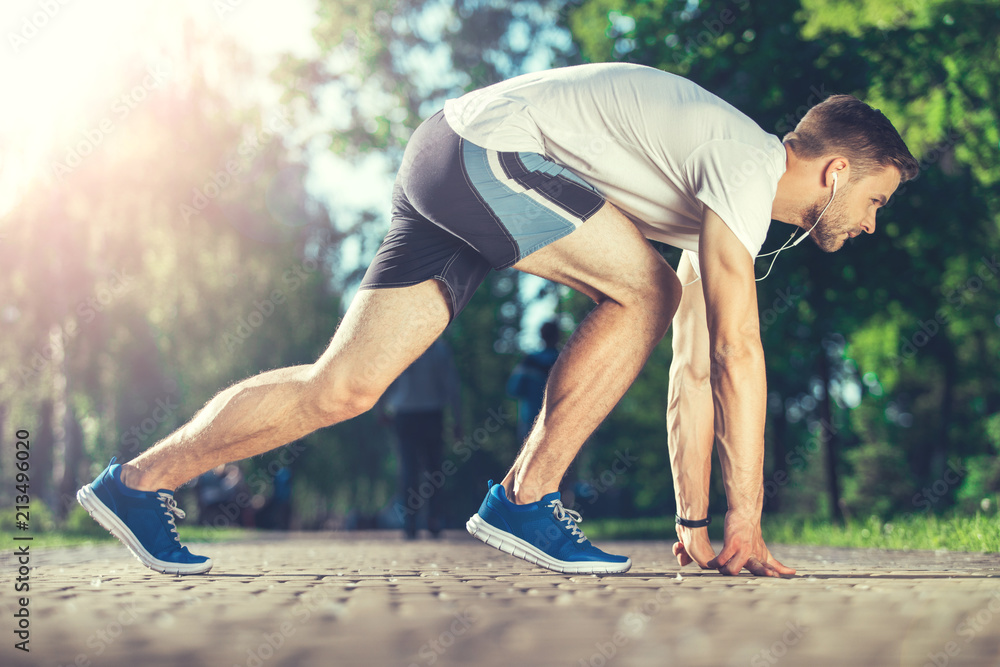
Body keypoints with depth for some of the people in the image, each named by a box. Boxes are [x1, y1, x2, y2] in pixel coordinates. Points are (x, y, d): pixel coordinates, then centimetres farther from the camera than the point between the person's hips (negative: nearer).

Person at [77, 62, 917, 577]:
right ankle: (524, 500, -6)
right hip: (484, 146, -9)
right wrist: (745, 523, -13)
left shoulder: (730, 199, 17)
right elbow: (738, 354, -17)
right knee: (644, 291, -13)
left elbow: (698, 368, 19)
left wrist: (693, 524, 19)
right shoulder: (749, 167, -12)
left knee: (343, 389, 2)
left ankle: (139, 482, 9)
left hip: (454, 169, 9)